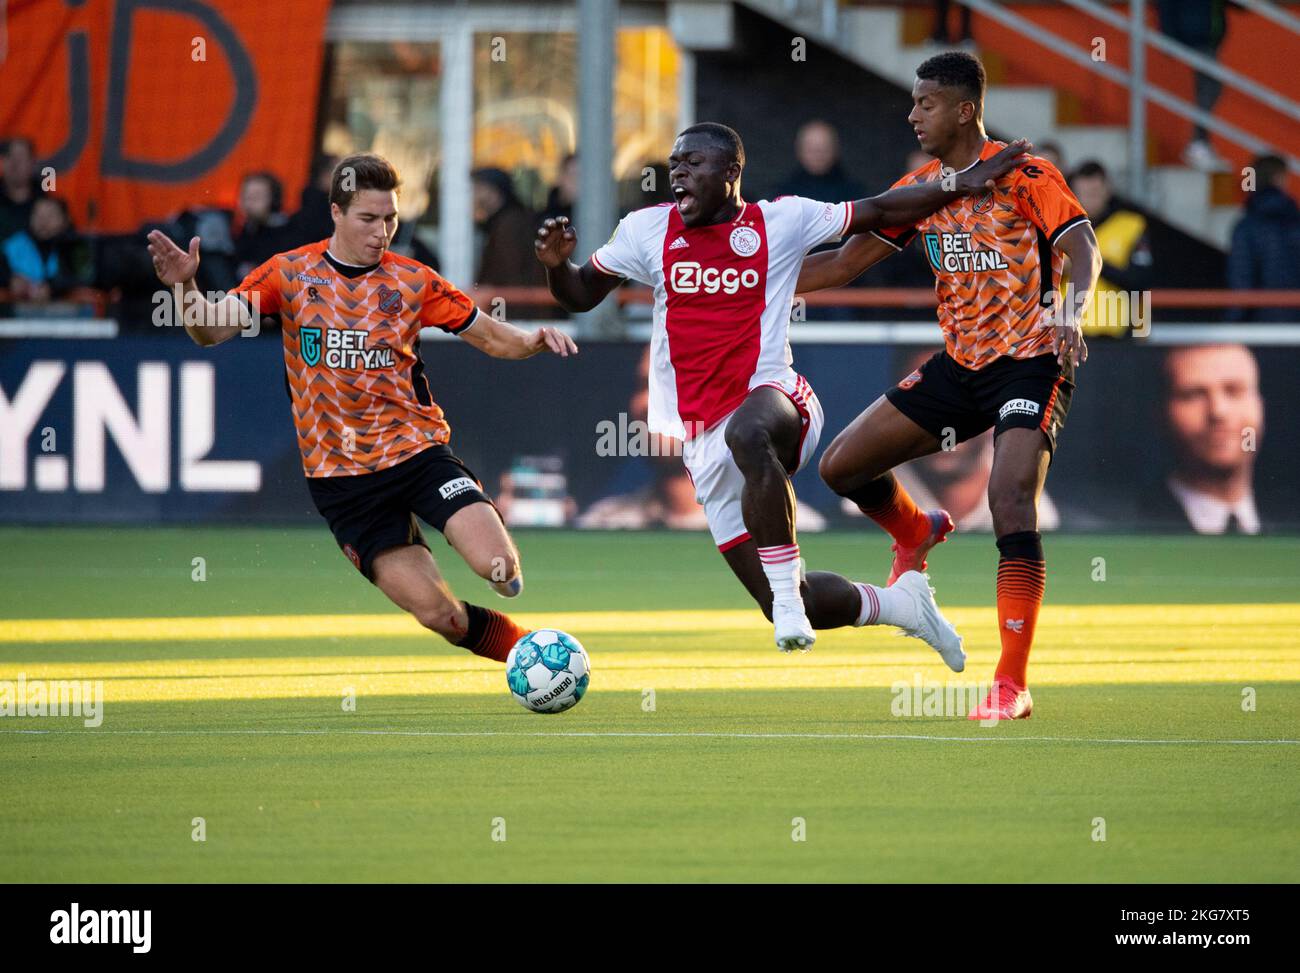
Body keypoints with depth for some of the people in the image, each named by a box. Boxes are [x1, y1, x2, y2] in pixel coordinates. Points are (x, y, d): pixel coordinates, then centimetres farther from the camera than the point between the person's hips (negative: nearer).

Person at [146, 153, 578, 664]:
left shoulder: (413, 280, 2)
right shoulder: (289, 273, -1)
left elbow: (490, 336, 9)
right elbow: (211, 330, -8)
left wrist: (533, 340, -12)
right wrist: (186, 288, -28)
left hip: (417, 448, 1)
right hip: (341, 477, -1)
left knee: (500, 569, -20)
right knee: (438, 613, -10)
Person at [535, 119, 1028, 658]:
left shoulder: (780, 221, 4)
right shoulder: (647, 230, 9)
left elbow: (878, 213, 11)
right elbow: (582, 294, 18)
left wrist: (964, 184, 6)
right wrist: (557, 264, -4)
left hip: (771, 394, -3)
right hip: (703, 442, 3)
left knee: (747, 434, -44)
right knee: (794, 611, -1)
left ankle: (787, 590, -35)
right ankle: (898, 603, 28)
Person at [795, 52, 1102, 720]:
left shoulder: (1024, 175, -10)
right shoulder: (920, 188, 9)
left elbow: (1082, 247, -19)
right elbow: (844, 263, 13)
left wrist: (1070, 313, -39)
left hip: (1031, 362, -7)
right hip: (959, 364, 7)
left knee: (1011, 502, -24)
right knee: (841, 466, 3)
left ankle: (1012, 686, -20)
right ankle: (915, 533, 37)